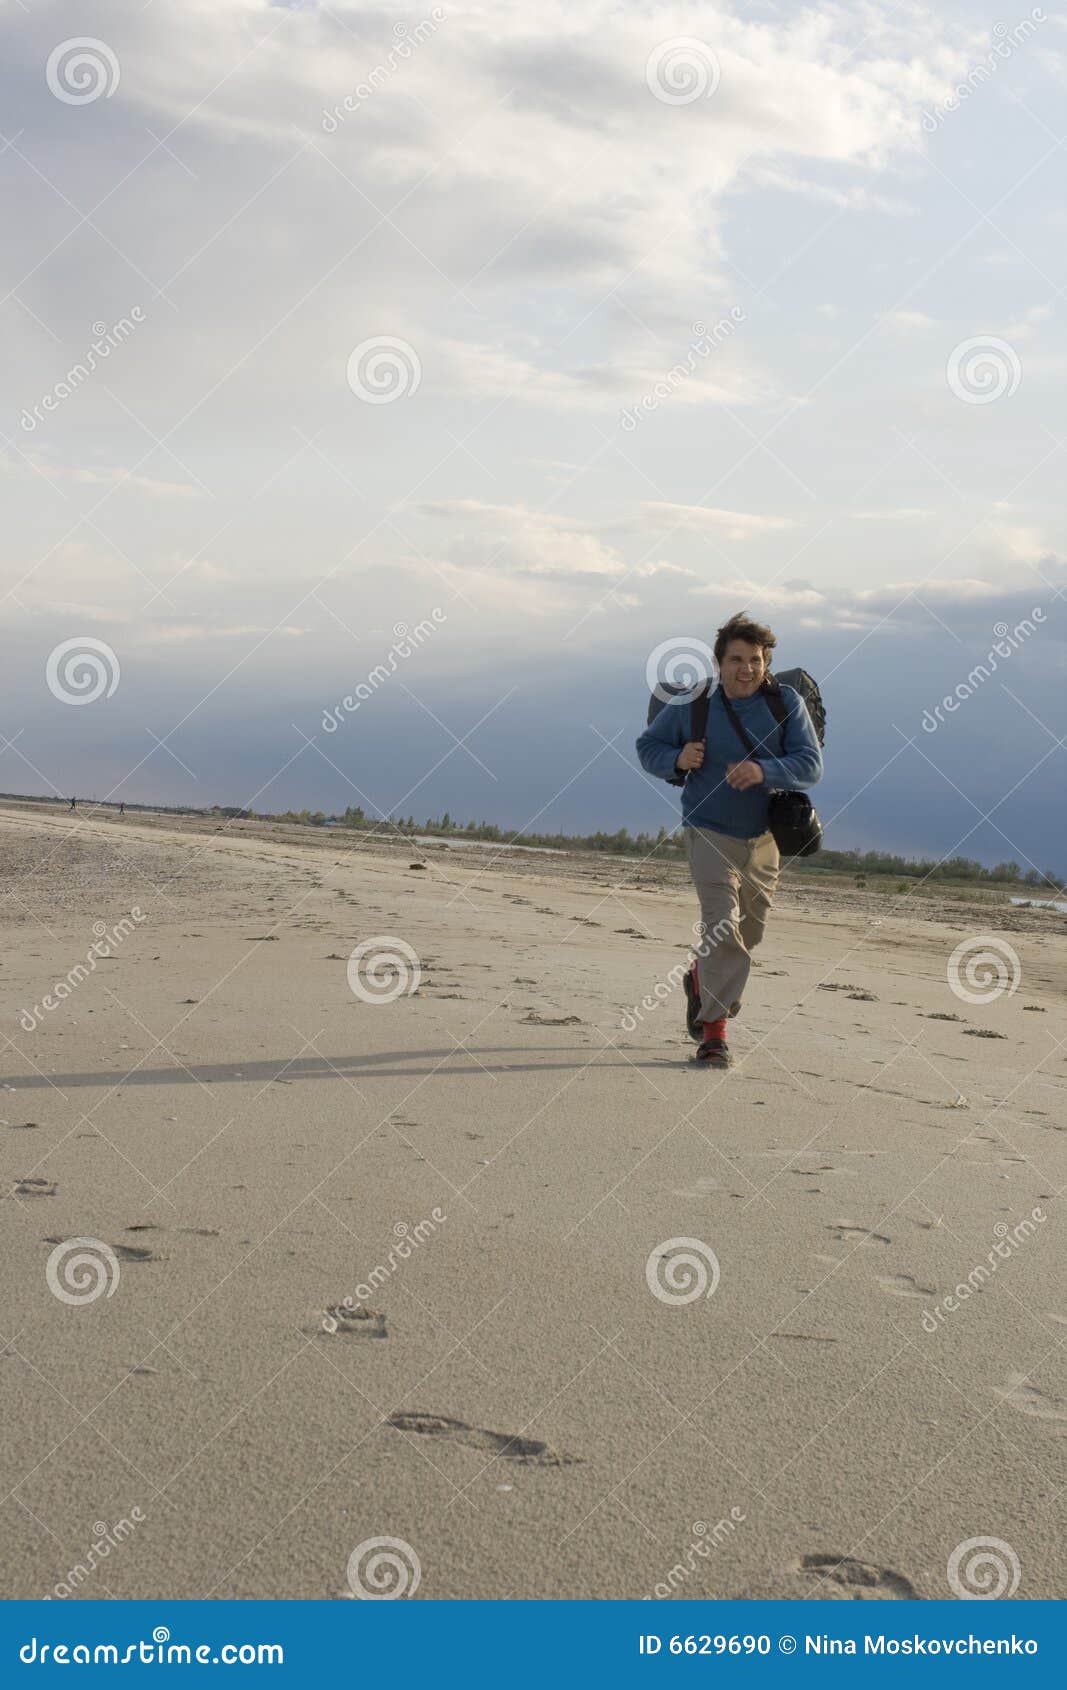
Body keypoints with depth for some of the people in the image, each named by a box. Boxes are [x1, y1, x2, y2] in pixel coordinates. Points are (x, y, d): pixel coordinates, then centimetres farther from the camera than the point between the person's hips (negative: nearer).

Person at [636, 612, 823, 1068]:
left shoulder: (787, 702, -8)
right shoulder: (690, 705, -8)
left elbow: (811, 764, -14)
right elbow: (647, 745, 5)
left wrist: (765, 771, -33)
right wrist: (677, 759, -17)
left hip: (764, 836, 3)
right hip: (710, 833, -3)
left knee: (749, 932, 18)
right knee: (722, 926, -18)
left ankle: (700, 980, 49)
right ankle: (714, 1030, -10)